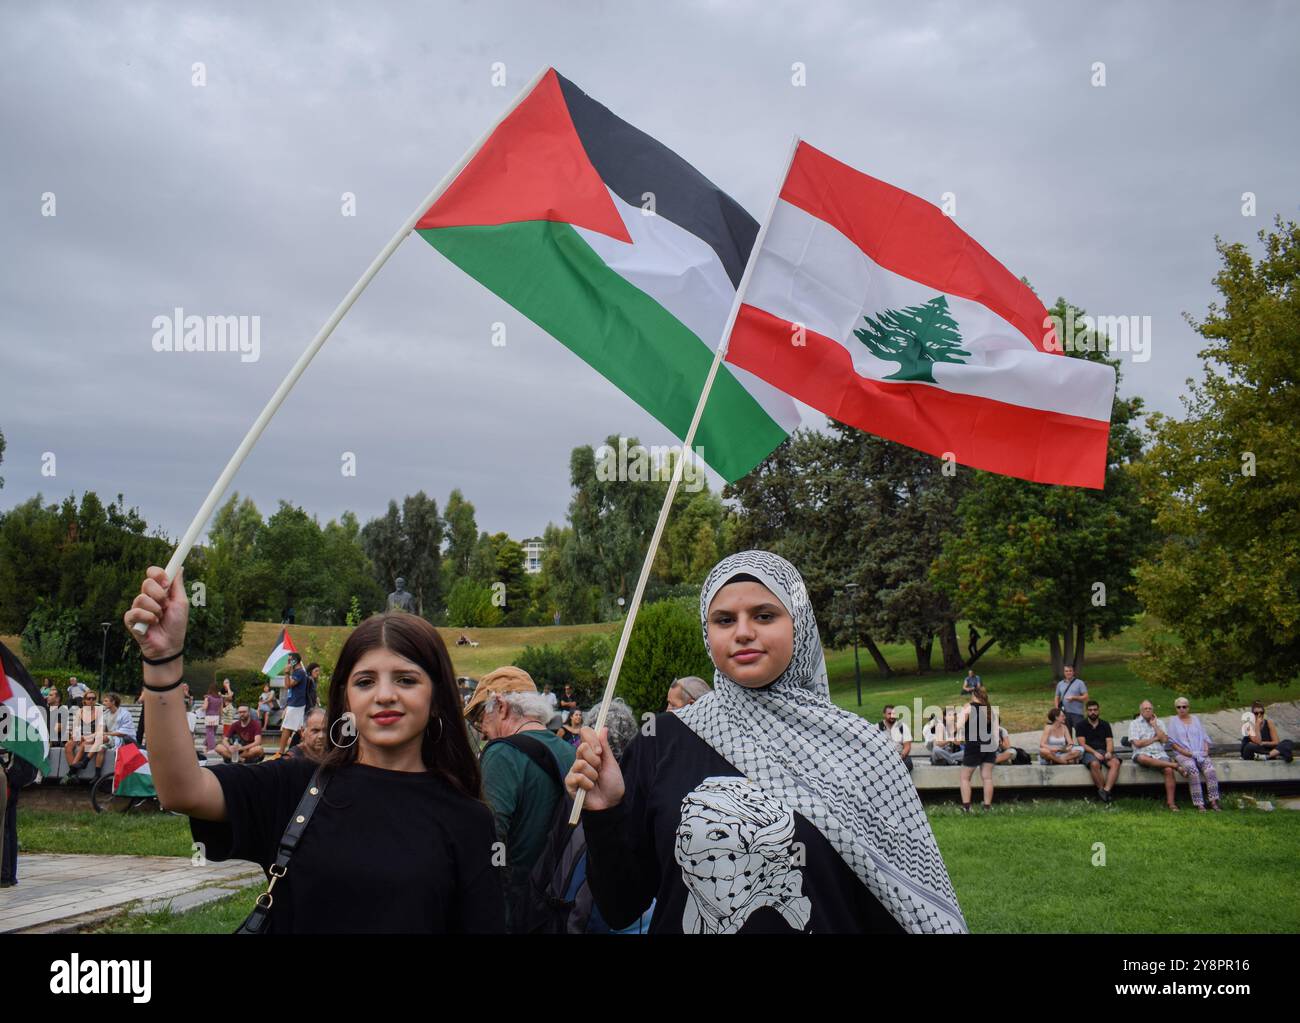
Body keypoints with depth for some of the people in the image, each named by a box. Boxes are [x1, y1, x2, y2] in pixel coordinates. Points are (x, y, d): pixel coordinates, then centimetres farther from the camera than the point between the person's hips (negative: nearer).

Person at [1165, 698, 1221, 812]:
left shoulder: (1196, 719, 20)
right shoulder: (1174, 722, 11)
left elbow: (1204, 738, 18)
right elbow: (1172, 742, 2)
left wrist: (1206, 750, -1)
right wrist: (1186, 752, -11)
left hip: (1200, 753, 3)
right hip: (1183, 754, -3)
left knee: (1210, 769, -29)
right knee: (1192, 770, -34)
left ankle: (1214, 802, -30)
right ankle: (1199, 804, -35)